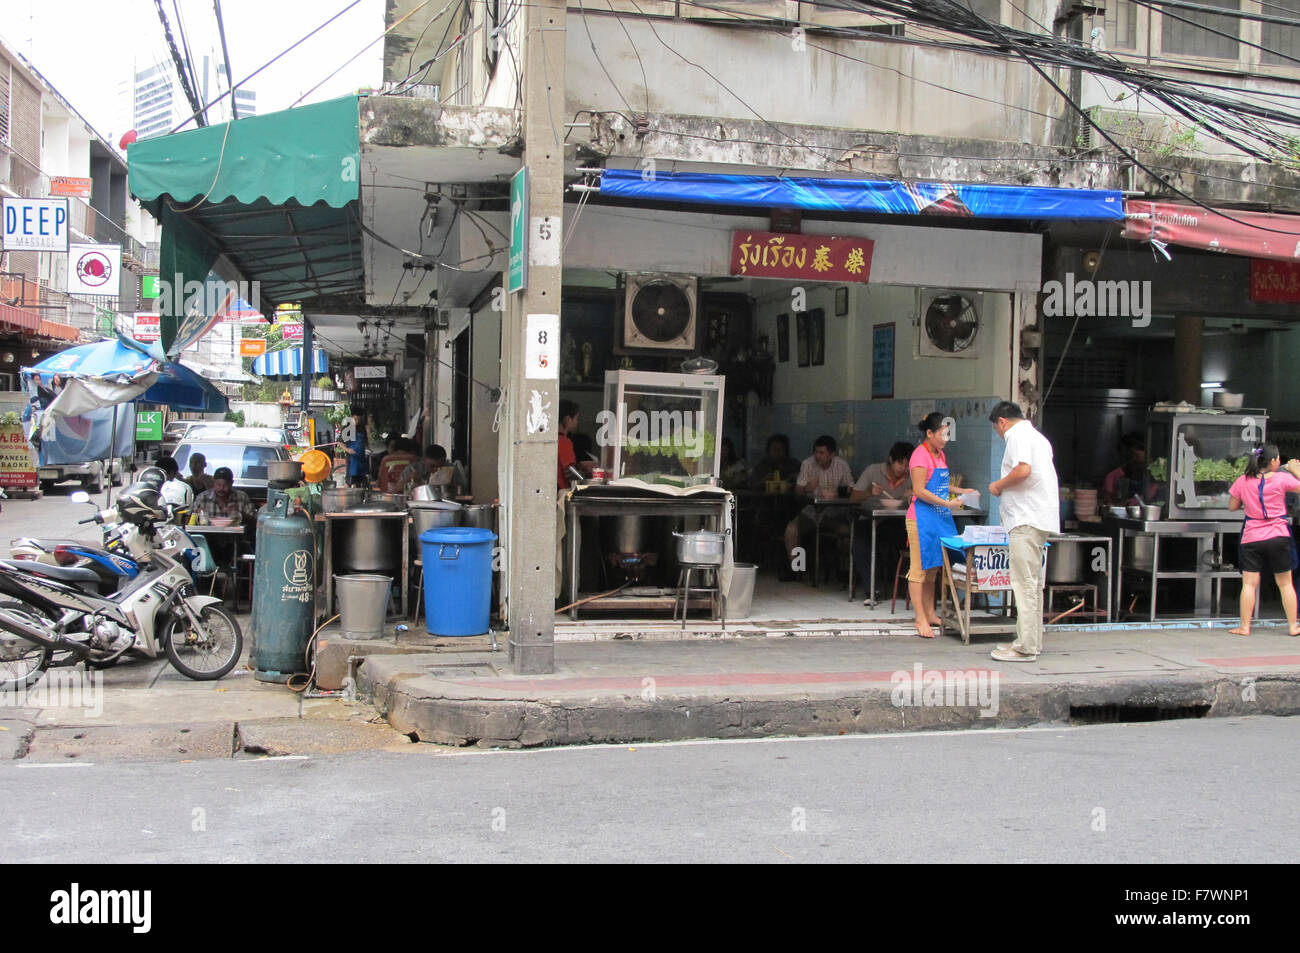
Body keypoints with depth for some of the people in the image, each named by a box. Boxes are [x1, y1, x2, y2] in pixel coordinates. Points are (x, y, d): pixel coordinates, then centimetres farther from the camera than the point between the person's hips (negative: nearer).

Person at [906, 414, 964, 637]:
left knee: (932, 569, 14)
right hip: (922, 518, -9)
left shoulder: (940, 455, 16)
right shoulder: (921, 455, -13)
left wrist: (960, 492, 15)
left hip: (939, 518, 9)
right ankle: (920, 619, -4)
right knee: (919, 569, -5)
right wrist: (947, 503, -18)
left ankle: (930, 614, 21)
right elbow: (920, 491, -18)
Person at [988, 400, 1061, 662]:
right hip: (1040, 519, 10)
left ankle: (1025, 648, -9)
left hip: (1026, 520, -10)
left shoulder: (1017, 435, -8)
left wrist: (999, 485, -9)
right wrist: (1004, 488, 25)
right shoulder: (1037, 436, 22)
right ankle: (1033, 641, 20)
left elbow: (1023, 469, -23)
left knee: (1025, 583, -9)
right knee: (1033, 583, 14)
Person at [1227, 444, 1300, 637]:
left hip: (1251, 538, 1)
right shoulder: (1283, 478, -8)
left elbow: (1232, 506, 8)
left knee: (1249, 584, 2)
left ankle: (1245, 626, 1)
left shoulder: (1243, 481, -1)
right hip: (1279, 537, -1)